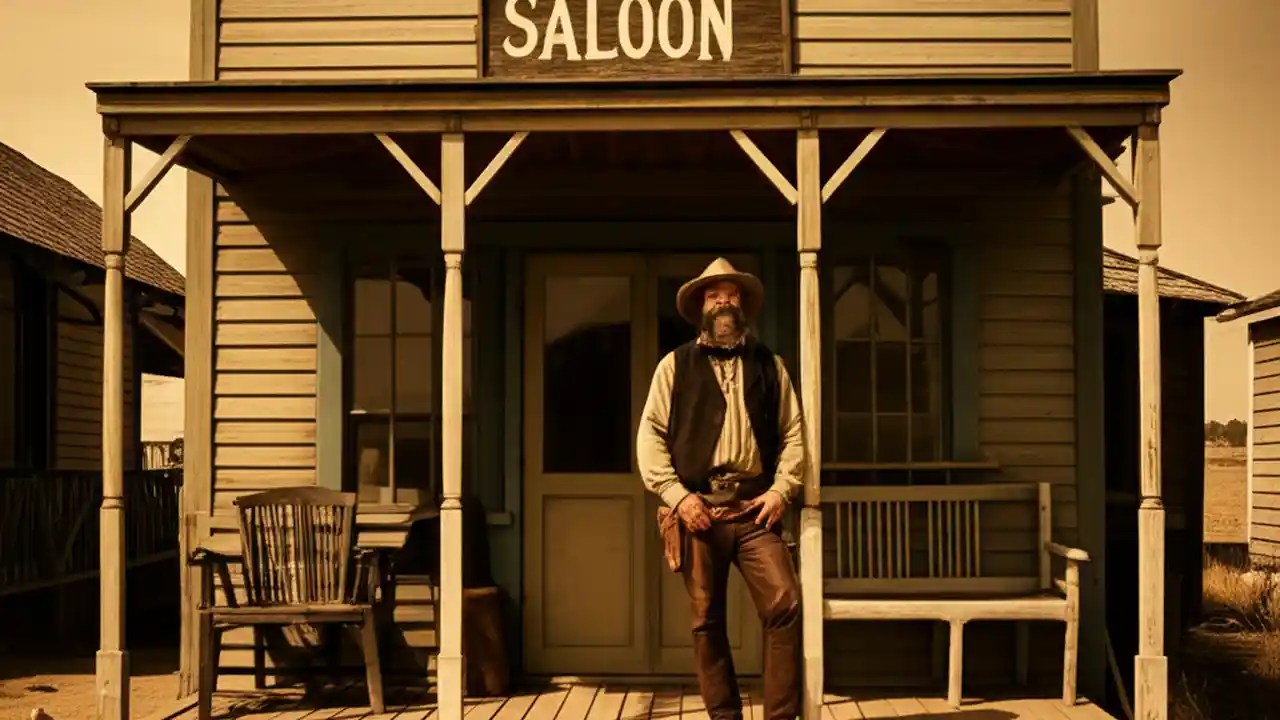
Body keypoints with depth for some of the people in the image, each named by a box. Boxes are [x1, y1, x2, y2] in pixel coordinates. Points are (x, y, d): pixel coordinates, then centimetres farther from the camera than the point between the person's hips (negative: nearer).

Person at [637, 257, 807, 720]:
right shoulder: (675, 365, 9)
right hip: (698, 508, 0)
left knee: (785, 606, -12)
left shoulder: (769, 365, 14)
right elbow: (650, 435, 3)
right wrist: (677, 495, -8)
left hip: (755, 508, 1)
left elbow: (793, 433, 10)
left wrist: (781, 490, -4)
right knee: (707, 621, 4)